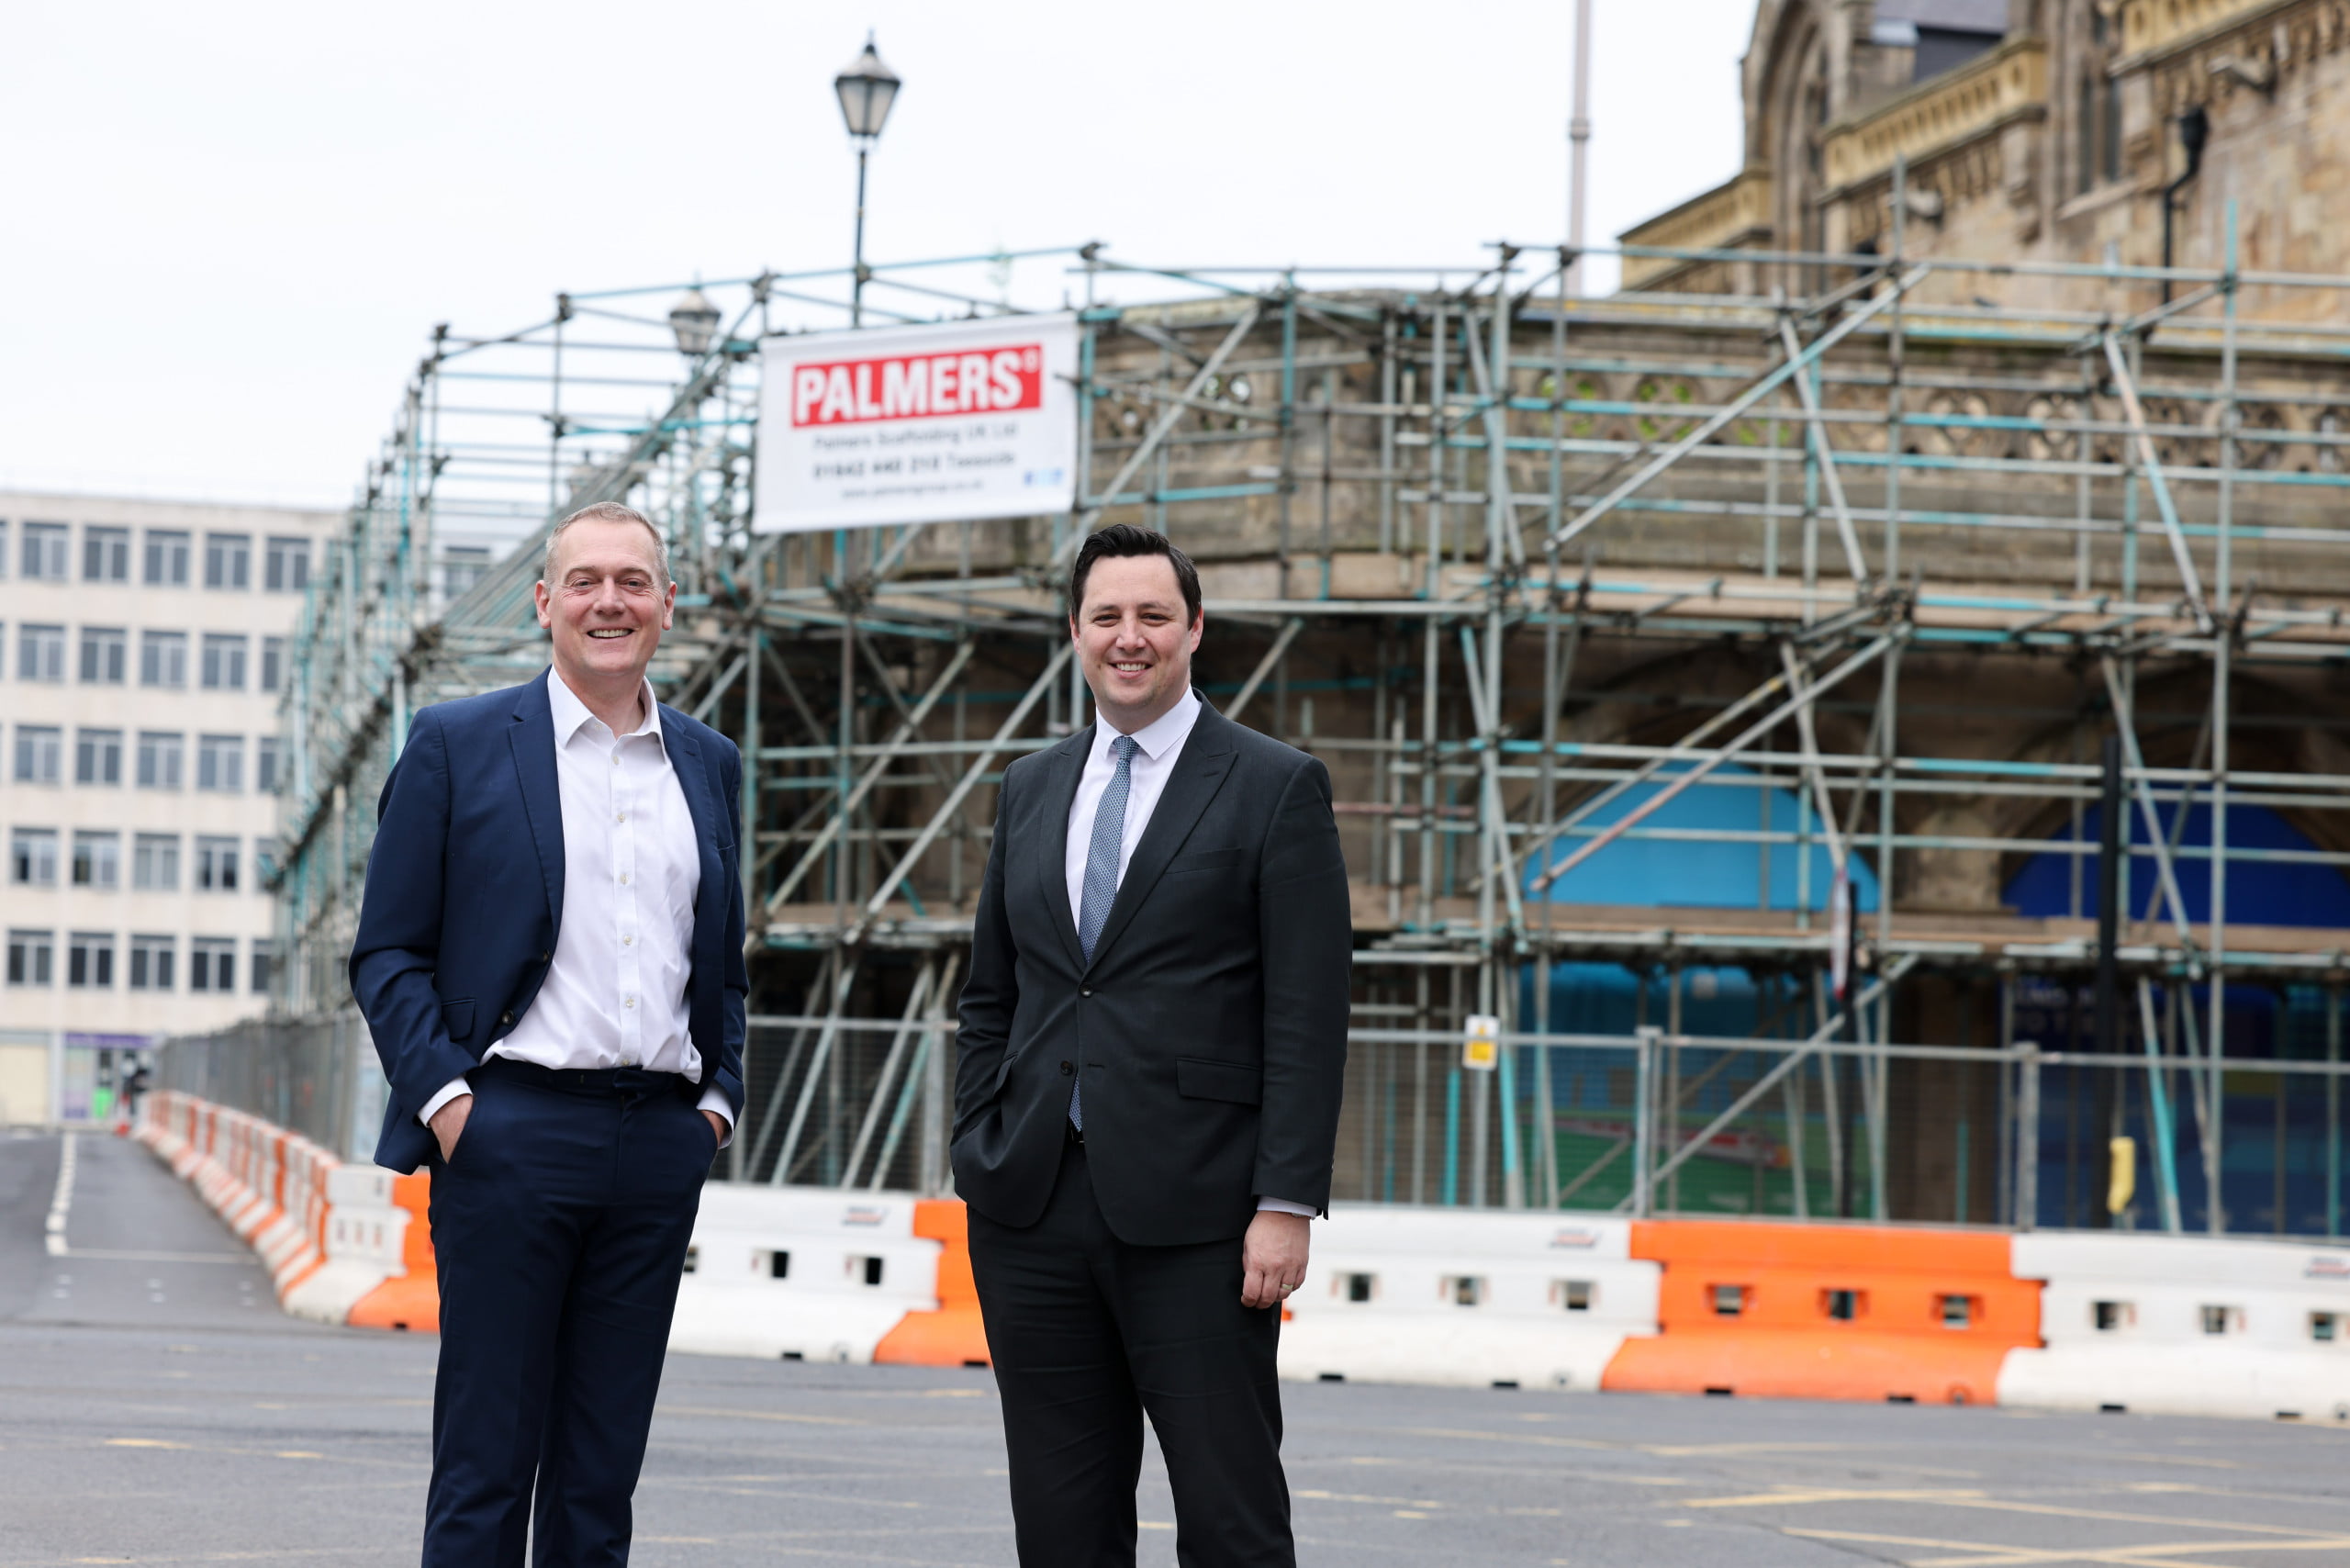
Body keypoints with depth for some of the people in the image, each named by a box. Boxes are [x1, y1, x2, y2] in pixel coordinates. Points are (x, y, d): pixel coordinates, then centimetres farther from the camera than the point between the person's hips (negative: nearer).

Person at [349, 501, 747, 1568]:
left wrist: (720, 1096, 8)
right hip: (512, 1130, -4)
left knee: (602, 1478, 7)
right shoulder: (456, 746, 3)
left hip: (660, 1142, 4)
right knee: (485, 1464, -2)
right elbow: (386, 952, 1)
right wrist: (443, 1094, -10)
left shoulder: (709, 765, 15)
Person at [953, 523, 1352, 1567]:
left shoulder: (1276, 788, 0)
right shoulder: (1030, 790, 16)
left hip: (1193, 1212, -5)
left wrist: (1288, 1204, -12)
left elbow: (1309, 1019, -5)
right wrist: (977, 1160, 9)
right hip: (1033, 1208, 5)